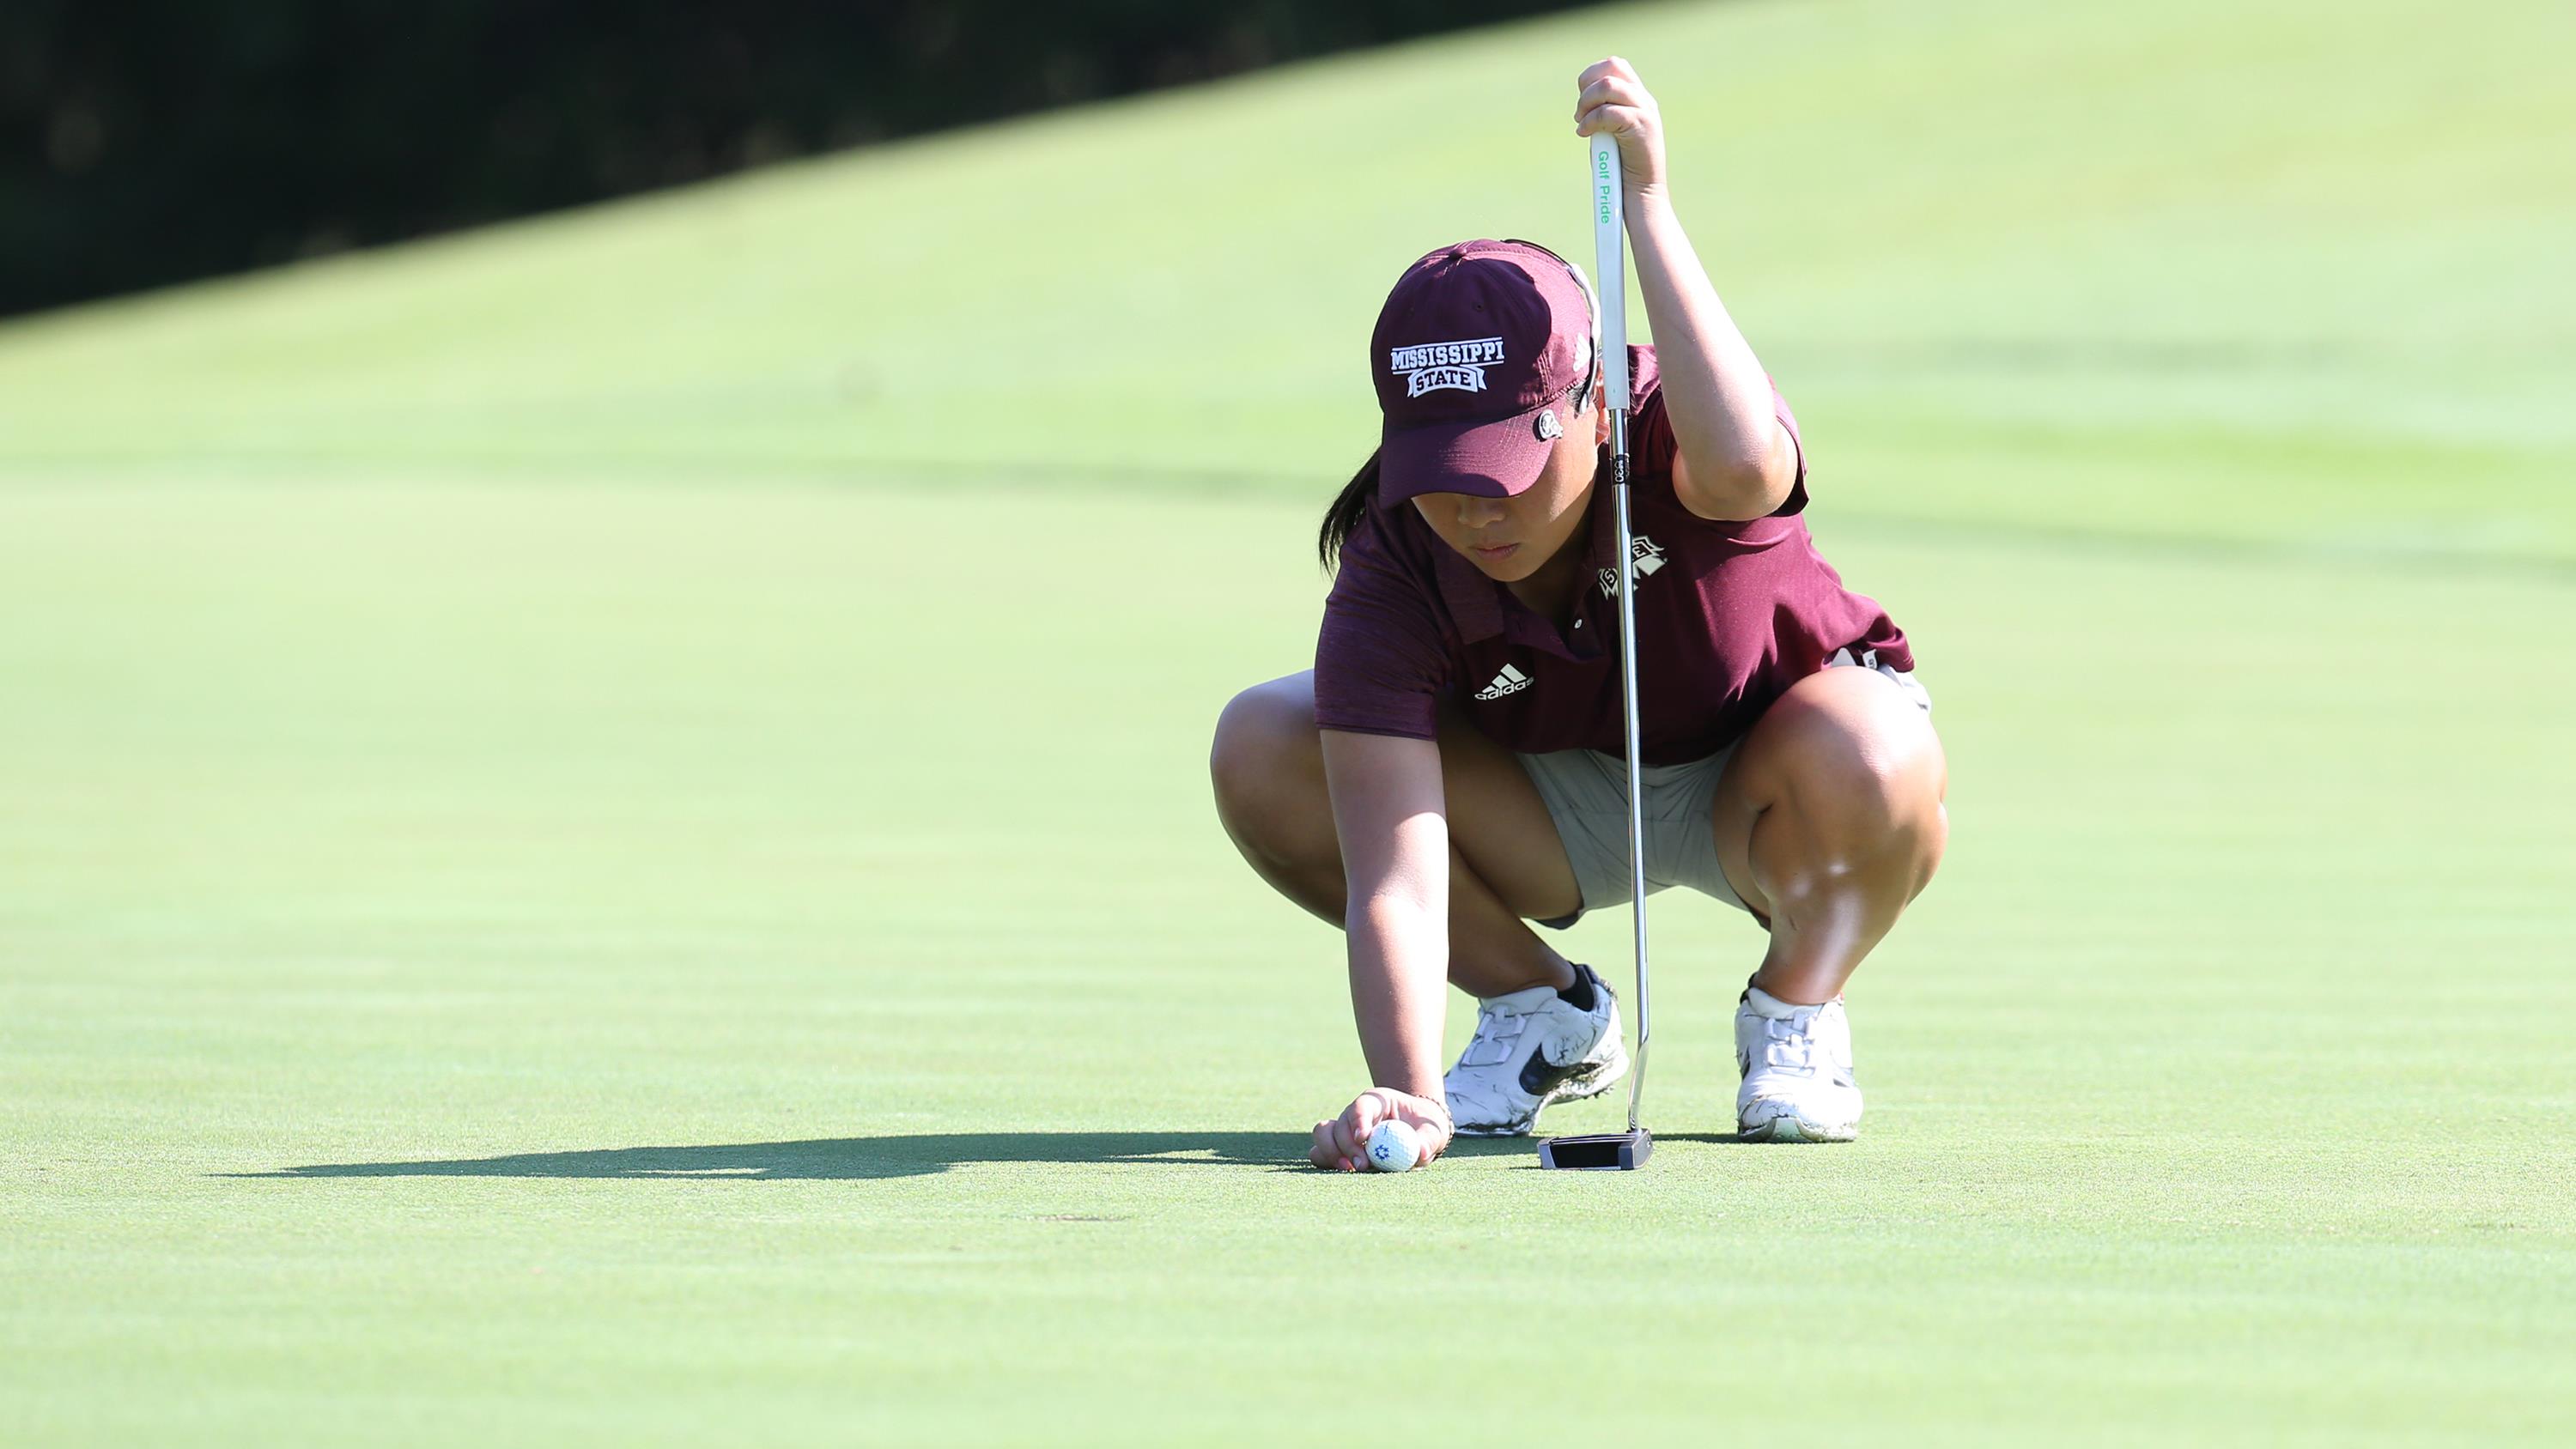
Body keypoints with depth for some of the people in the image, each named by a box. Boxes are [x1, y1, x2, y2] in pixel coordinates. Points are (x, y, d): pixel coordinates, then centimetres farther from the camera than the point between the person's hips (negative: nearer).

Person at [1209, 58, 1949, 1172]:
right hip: (1554, 808, 2)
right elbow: (1392, 873, -37)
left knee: (1866, 754, -40)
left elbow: (1739, 463, -61)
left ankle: (1797, 1010, -5)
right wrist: (1409, 1094, -53)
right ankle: (1543, 1010, 0)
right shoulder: (1390, 568, -28)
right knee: (1261, 753, -23)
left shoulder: (1666, 433, -32)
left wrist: (1647, 201, -59)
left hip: (1753, 789, -2)